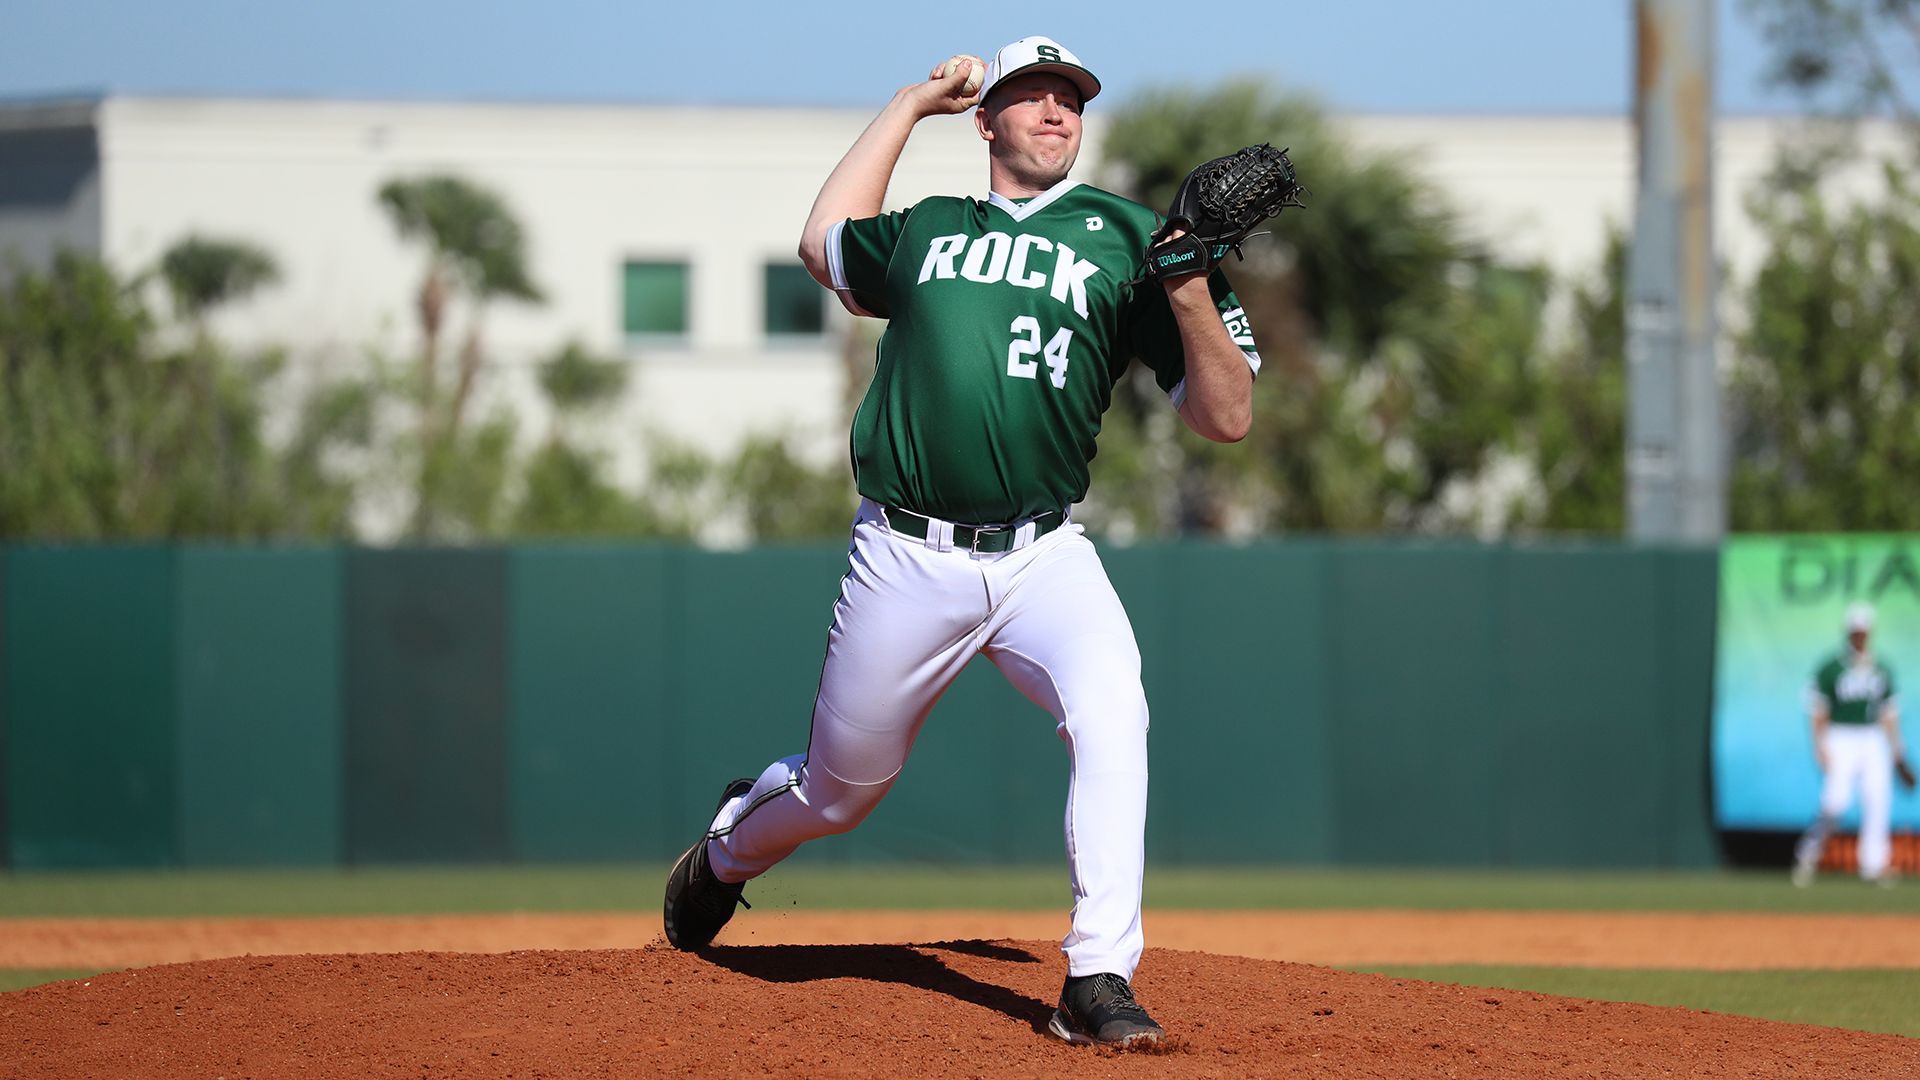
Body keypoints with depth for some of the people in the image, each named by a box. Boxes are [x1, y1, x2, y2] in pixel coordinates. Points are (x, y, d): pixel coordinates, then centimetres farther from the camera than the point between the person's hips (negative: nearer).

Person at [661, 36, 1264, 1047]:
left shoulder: (1125, 239, 7)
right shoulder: (926, 232, 13)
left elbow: (1227, 417, 4)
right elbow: (824, 242, 36)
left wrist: (1193, 300, -15)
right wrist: (909, 105, 34)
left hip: (1043, 560, -1)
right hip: (906, 562, 1)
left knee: (1109, 709, -29)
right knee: (841, 785, 11)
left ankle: (1099, 982, -29)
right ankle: (731, 843, 46)